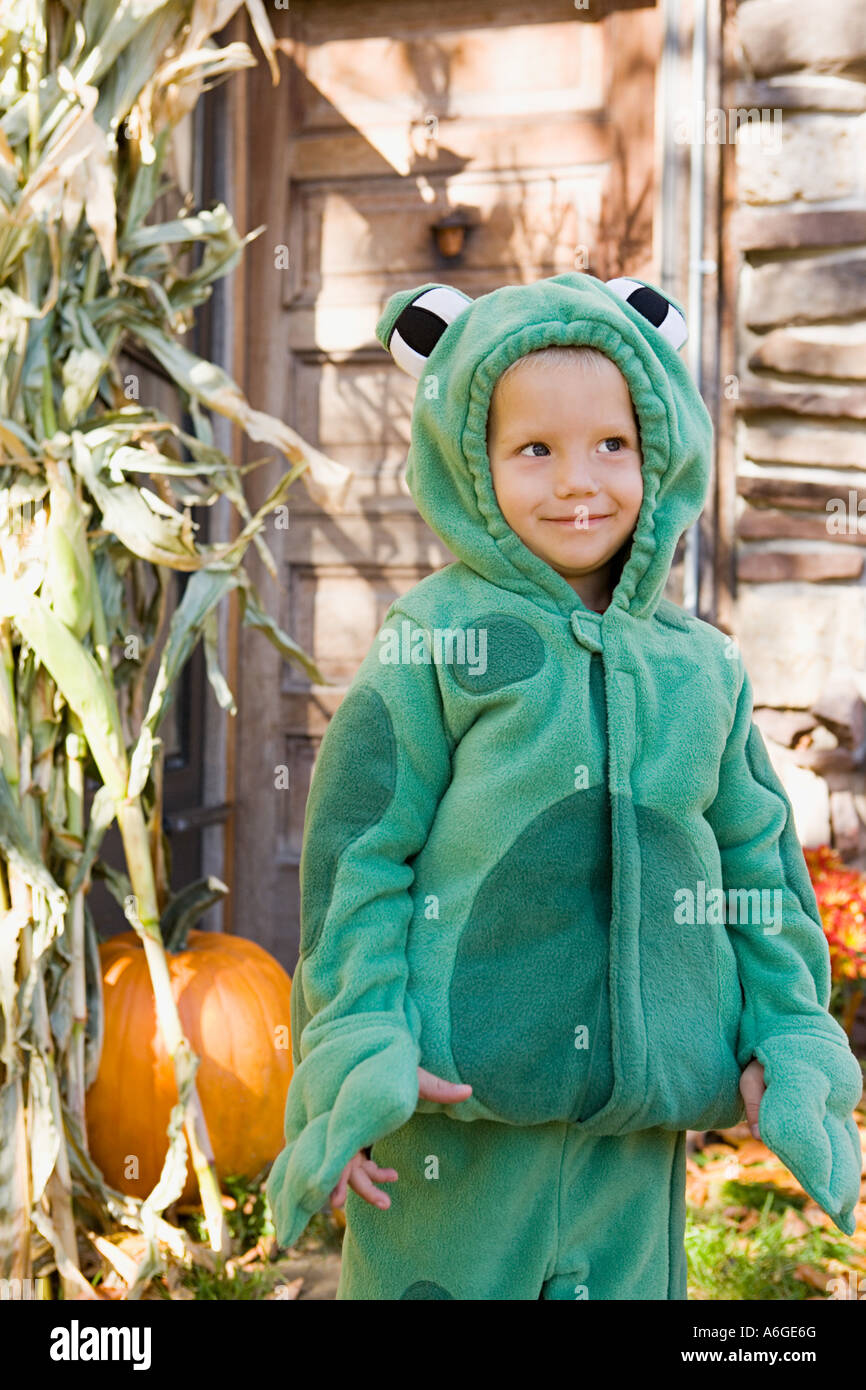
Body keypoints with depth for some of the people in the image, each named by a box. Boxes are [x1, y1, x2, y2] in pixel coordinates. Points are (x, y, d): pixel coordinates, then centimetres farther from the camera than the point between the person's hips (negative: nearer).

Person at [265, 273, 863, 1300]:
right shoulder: (437, 643, -5)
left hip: (639, 1116, 4)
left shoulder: (702, 668, 8)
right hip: (452, 1107, -4)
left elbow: (759, 858, 15)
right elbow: (357, 849, -6)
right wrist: (358, 1046, -11)